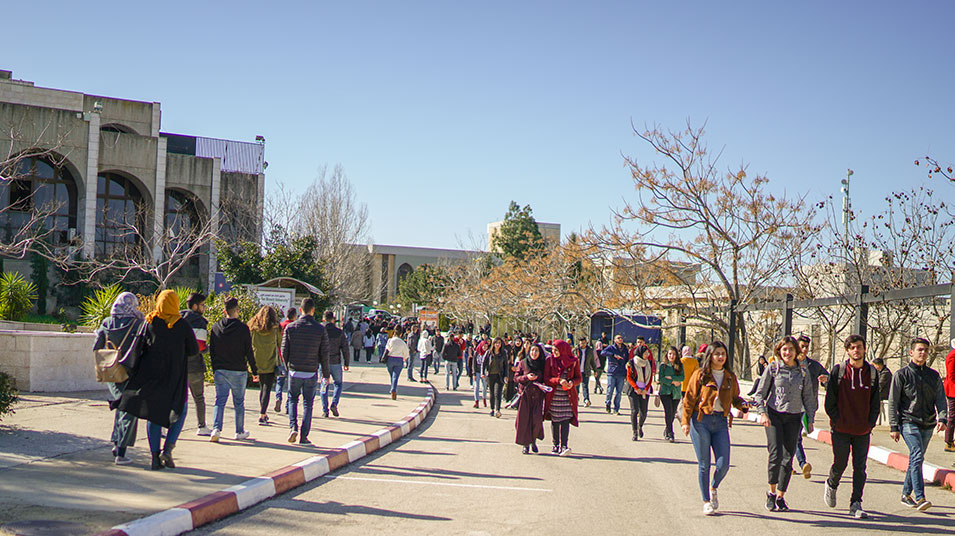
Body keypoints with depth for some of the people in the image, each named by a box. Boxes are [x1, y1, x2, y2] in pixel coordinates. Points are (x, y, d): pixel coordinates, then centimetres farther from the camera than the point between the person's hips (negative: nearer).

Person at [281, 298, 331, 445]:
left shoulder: (290, 327, -3)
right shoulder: (320, 329, -5)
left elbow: (284, 351, -1)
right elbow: (324, 354, -3)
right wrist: (326, 375, 7)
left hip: (294, 372, 1)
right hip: (311, 373, -1)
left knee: (292, 399, 18)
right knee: (308, 404, 8)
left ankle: (293, 427, -3)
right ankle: (303, 437, 7)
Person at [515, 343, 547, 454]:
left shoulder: (543, 364, 8)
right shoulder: (523, 363, 5)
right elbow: (516, 378, 4)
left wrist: (543, 384, -5)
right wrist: (527, 377, -13)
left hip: (538, 395, 0)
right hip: (525, 394, 0)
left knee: (537, 418, -11)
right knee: (524, 419, -4)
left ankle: (533, 440, 12)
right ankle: (526, 444, 8)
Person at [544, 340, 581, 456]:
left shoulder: (574, 361, 2)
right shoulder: (549, 360, 2)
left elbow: (579, 378, 7)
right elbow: (546, 378, -3)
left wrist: (572, 382, -15)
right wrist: (559, 380, -20)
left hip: (568, 395, -1)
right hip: (553, 395, 1)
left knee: (566, 420, -10)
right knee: (555, 420, 4)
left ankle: (564, 446, -13)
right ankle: (556, 445, 14)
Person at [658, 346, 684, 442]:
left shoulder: (680, 365, 9)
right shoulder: (663, 365, 2)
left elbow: (682, 377, -2)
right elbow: (660, 378, -5)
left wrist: (671, 378, -12)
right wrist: (673, 382, -10)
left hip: (676, 393, 3)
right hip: (665, 391, -3)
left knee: (673, 413, 5)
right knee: (668, 412, -14)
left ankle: (666, 431, 24)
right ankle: (669, 434, -10)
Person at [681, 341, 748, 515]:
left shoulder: (730, 377, 11)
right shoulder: (700, 375, 0)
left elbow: (735, 398, 21)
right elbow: (689, 399, 0)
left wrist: (743, 405, -1)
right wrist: (685, 421, -6)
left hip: (721, 422, 3)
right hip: (701, 421, -3)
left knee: (723, 464, -4)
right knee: (704, 464, 1)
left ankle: (713, 488, 28)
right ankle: (706, 501, 13)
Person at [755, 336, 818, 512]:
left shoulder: (803, 371, 8)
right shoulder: (773, 368, 1)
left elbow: (808, 396, 13)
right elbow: (760, 393, 3)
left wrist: (810, 419, 7)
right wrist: (762, 413, -9)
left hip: (793, 417, 3)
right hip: (774, 415, -2)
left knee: (788, 457, 1)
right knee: (776, 454, -13)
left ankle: (780, 496, 12)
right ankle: (771, 492, 5)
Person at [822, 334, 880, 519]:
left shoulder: (872, 372, 5)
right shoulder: (838, 371, -3)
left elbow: (875, 402, 9)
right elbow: (830, 400, -2)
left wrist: (871, 423, 0)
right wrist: (837, 421, -8)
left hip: (863, 431, 2)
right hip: (841, 430, -2)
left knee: (860, 468, 1)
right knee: (840, 464, 4)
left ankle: (856, 504, 7)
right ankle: (831, 485, 34)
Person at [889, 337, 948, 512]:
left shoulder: (934, 375, 12)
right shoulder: (902, 374, 0)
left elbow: (940, 399, 7)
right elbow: (893, 402, 0)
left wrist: (942, 418, -12)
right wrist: (894, 427, -6)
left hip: (928, 425, 5)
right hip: (908, 422, -5)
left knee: (917, 459, 11)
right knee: (917, 456, -19)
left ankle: (906, 494, 24)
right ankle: (920, 498, -25)